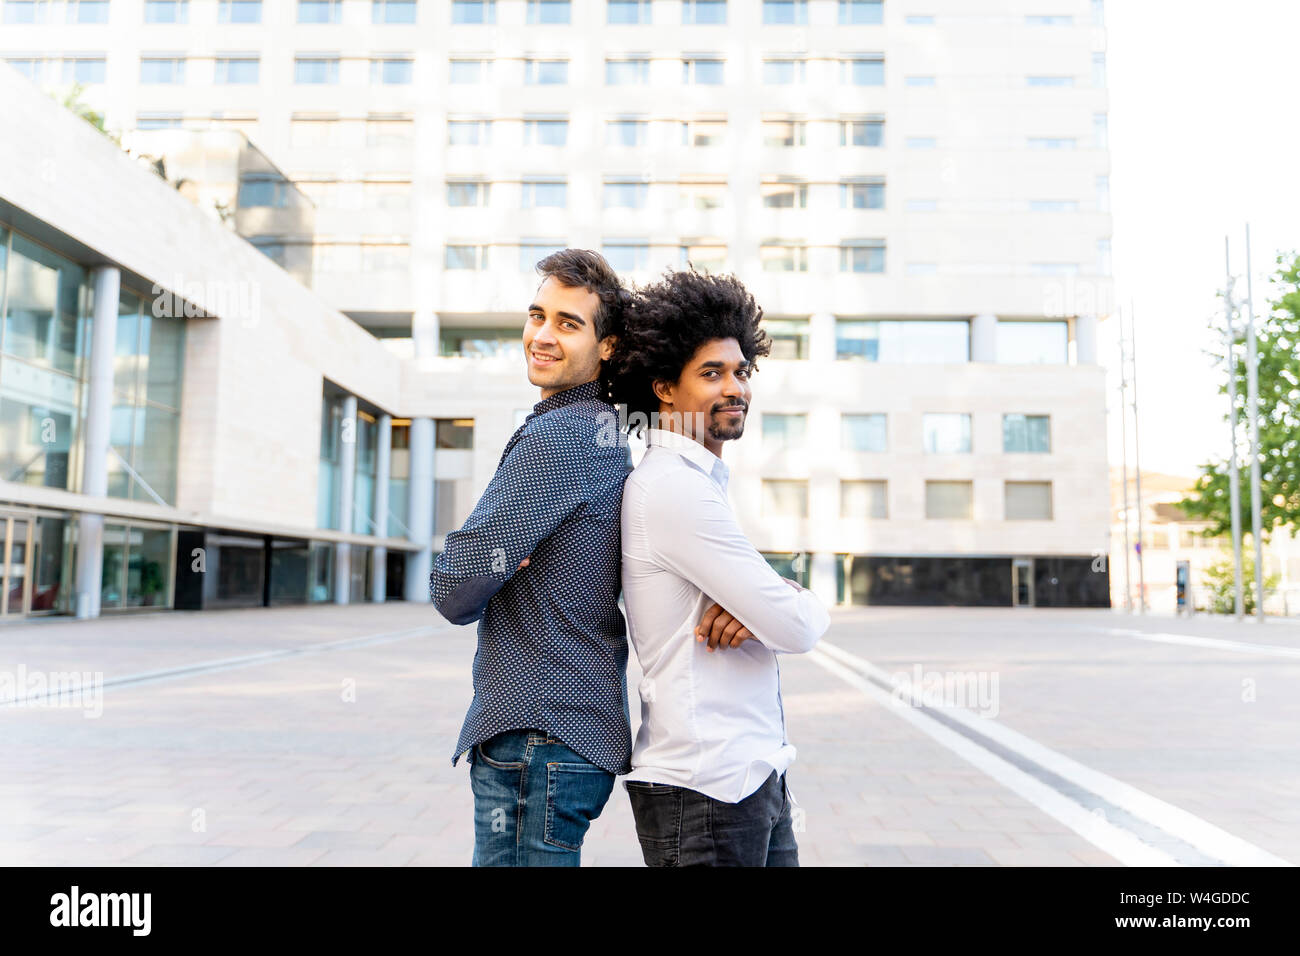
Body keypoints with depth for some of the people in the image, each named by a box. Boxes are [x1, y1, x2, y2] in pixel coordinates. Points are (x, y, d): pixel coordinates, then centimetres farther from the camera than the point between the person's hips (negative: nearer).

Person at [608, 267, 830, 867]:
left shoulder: (698, 485, 14)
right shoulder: (674, 488, -18)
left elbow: (781, 610, 11)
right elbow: (794, 629, -20)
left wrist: (760, 605, -12)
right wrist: (808, 607, 3)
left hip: (756, 774, 9)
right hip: (704, 791, -9)